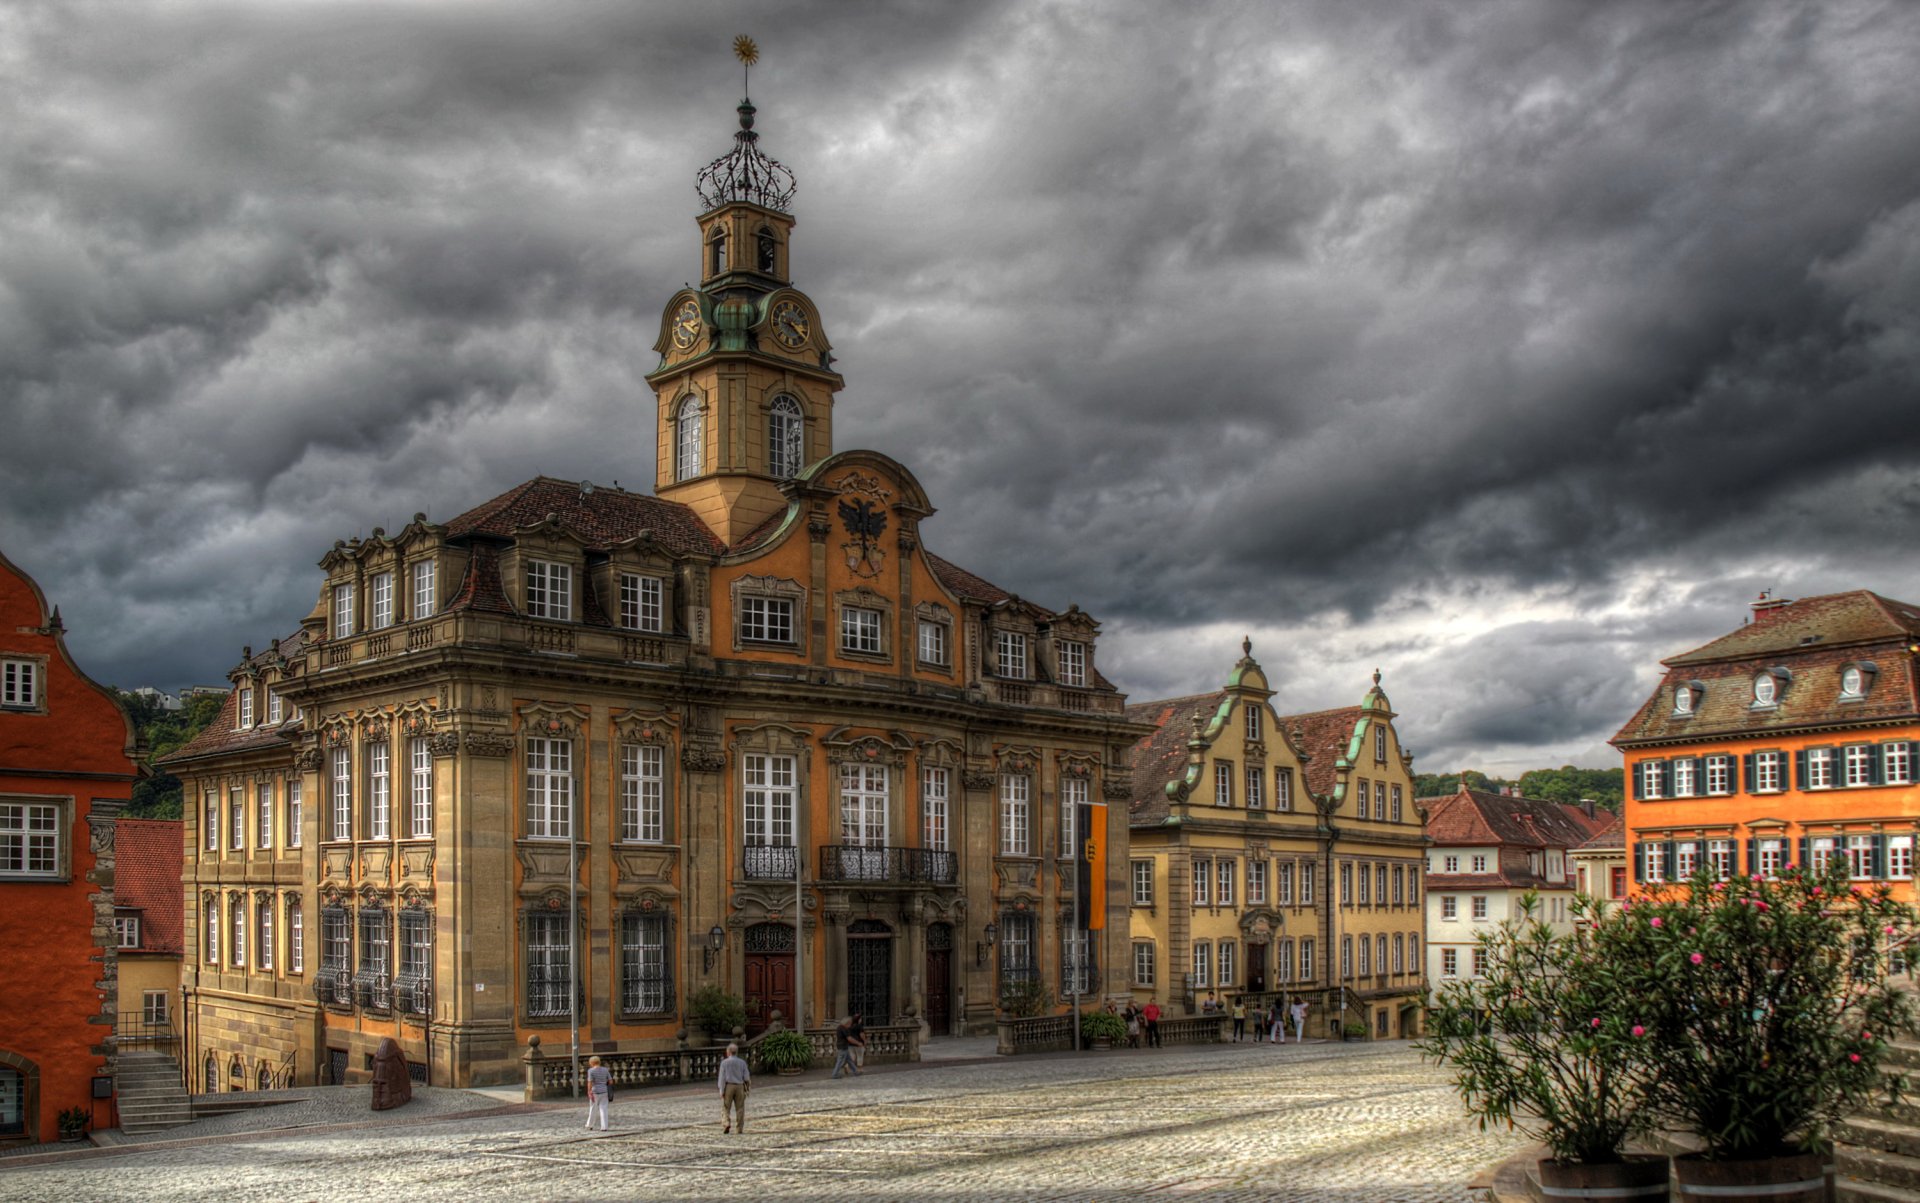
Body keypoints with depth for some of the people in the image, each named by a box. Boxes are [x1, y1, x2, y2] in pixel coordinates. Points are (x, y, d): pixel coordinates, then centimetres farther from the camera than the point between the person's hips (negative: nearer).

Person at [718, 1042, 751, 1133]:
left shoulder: (724, 1063, -4)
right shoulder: (742, 1062, 2)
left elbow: (722, 1077, -9)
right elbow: (747, 1077, 0)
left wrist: (721, 1090, -8)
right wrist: (749, 1085, 18)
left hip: (728, 1086, -2)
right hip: (739, 1086, 2)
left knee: (726, 1108, 6)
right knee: (740, 1109, 6)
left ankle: (726, 1123, -15)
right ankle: (739, 1128, 4)